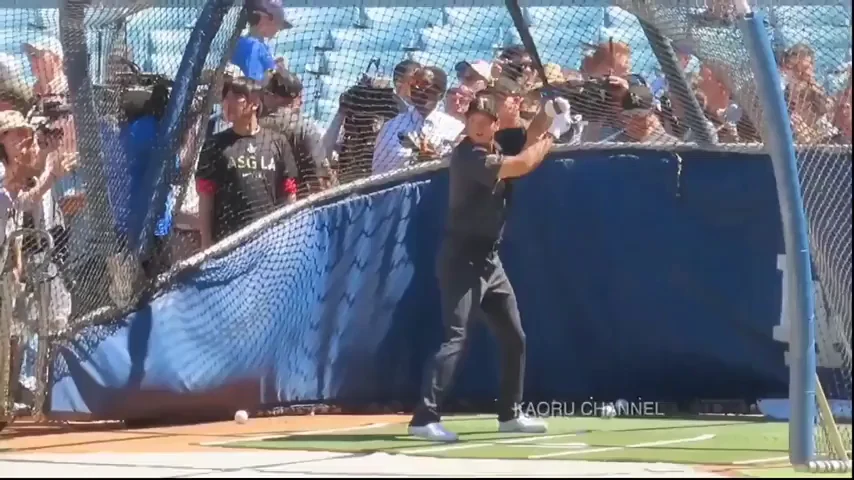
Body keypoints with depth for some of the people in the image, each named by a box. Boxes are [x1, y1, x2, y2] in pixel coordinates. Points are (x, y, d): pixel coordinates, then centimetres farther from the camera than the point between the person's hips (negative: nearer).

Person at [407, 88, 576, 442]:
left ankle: (509, 414, 29)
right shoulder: (467, 156, -18)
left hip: (489, 259, 9)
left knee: (514, 337, 16)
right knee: (455, 337, -19)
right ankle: (424, 418, -25)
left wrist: (551, 114, -4)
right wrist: (553, 133, -15)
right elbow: (521, 166, -25)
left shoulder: (498, 146, 8)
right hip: (461, 259, -9)